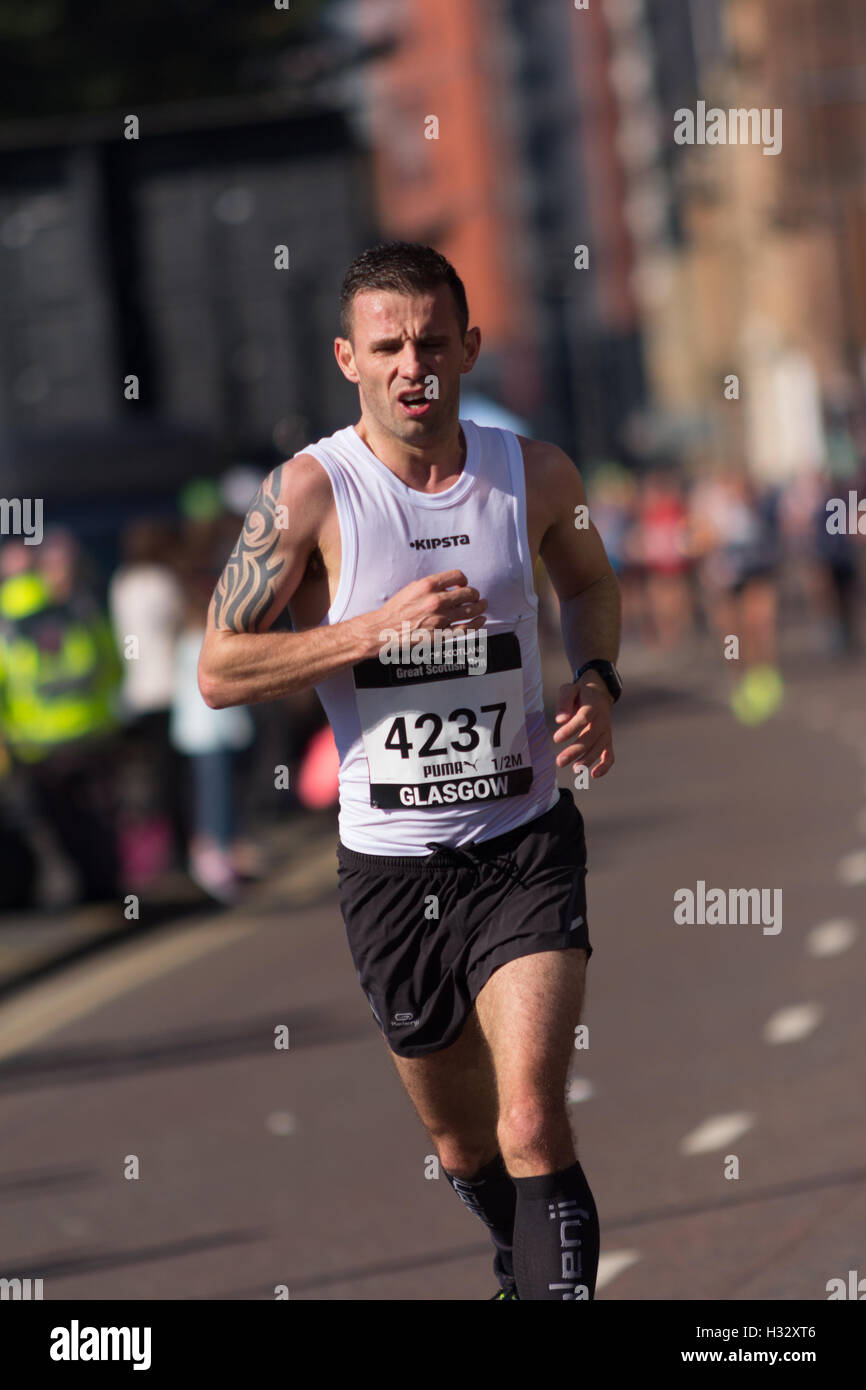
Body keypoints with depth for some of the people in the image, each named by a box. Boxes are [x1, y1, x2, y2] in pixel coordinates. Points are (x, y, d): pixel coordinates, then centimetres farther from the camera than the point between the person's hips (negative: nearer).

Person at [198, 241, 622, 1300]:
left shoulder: (534, 475, -1)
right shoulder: (309, 492, -10)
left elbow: (589, 581, 22)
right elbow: (219, 671, -12)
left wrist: (594, 683, 2)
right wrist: (378, 629, -20)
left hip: (525, 845, 0)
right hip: (390, 864, 0)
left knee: (533, 1129, -17)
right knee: (463, 1145, 17)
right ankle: (529, 1257, 47)